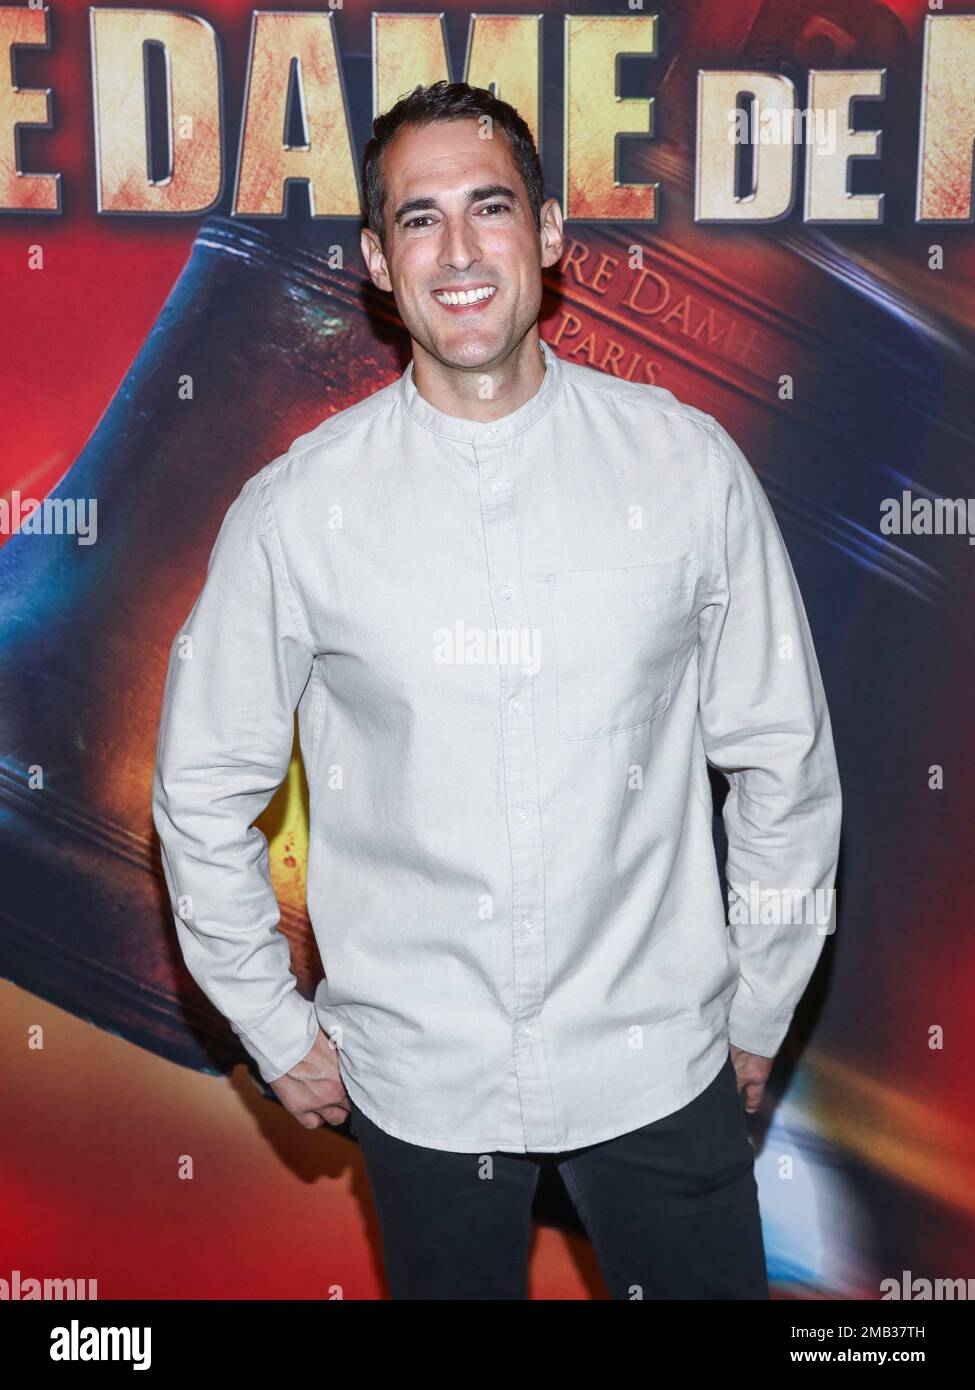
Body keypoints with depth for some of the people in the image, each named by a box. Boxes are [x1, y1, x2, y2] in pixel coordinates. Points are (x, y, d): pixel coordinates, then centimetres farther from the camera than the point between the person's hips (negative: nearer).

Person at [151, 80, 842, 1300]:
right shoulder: (296, 508, -8)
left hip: (658, 1062, 0)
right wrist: (278, 1031, 5)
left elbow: (784, 762, 1)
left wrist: (757, 1014, 5)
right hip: (418, 1078, 0)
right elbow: (204, 791, 2)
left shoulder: (688, 465, -7)